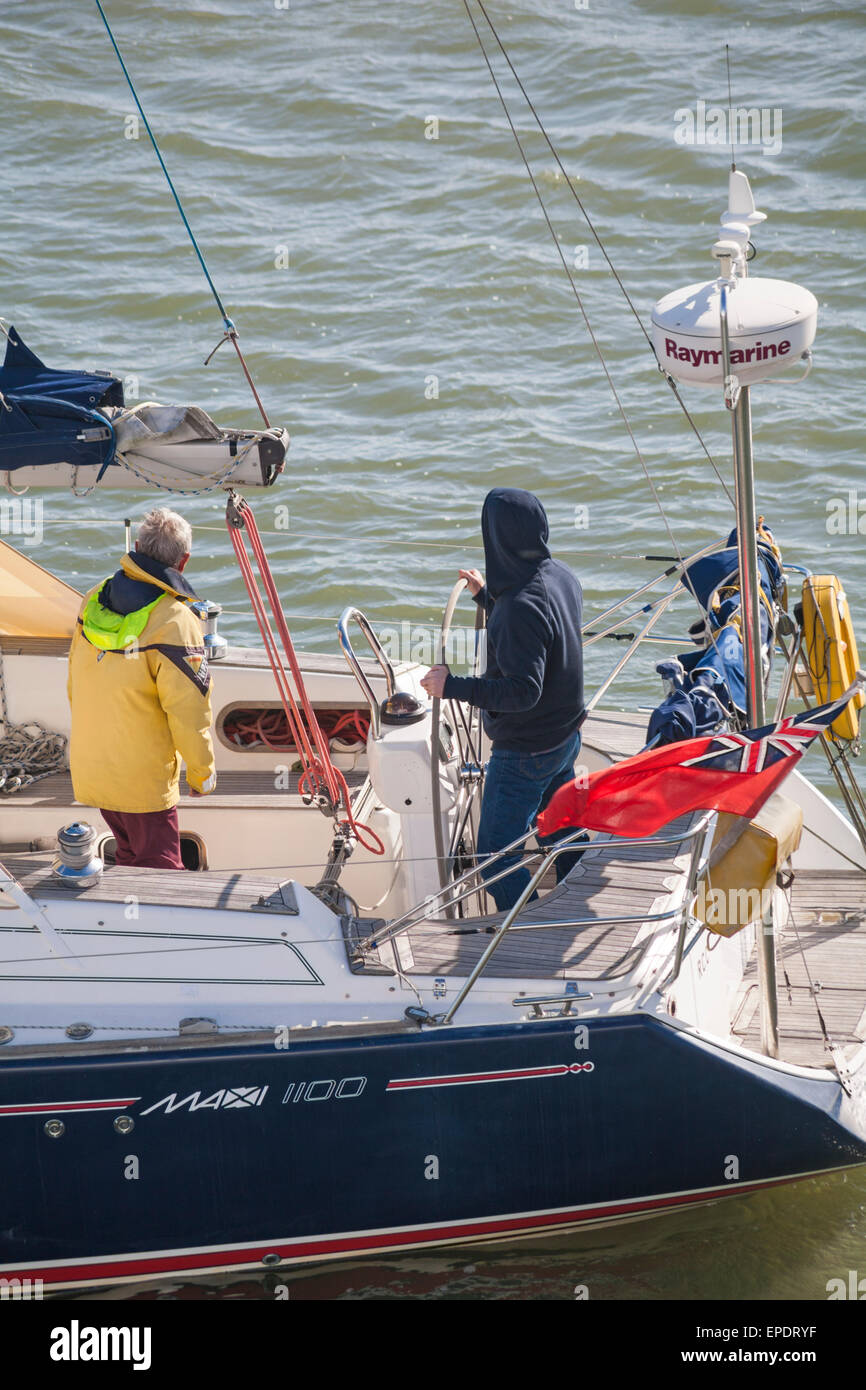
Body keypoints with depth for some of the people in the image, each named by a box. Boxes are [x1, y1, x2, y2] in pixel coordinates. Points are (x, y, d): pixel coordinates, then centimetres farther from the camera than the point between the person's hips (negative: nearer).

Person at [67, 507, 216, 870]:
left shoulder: (95, 599, 1)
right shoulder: (175, 621, -20)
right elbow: (188, 710, -17)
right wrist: (202, 772, -2)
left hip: (89, 768, 7)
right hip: (143, 779, -7)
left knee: (130, 857, 23)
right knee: (160, 867, 0)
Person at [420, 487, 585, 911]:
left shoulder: (521, 606, -31)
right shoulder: (559, 576, -2)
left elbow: (524, 691, -34)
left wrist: (454, 686, -31)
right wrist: (487, 596, 27)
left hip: (525, 753, -9)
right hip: (565, 738, 9)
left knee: (497, 859, 1)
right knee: (562, 839, 23)